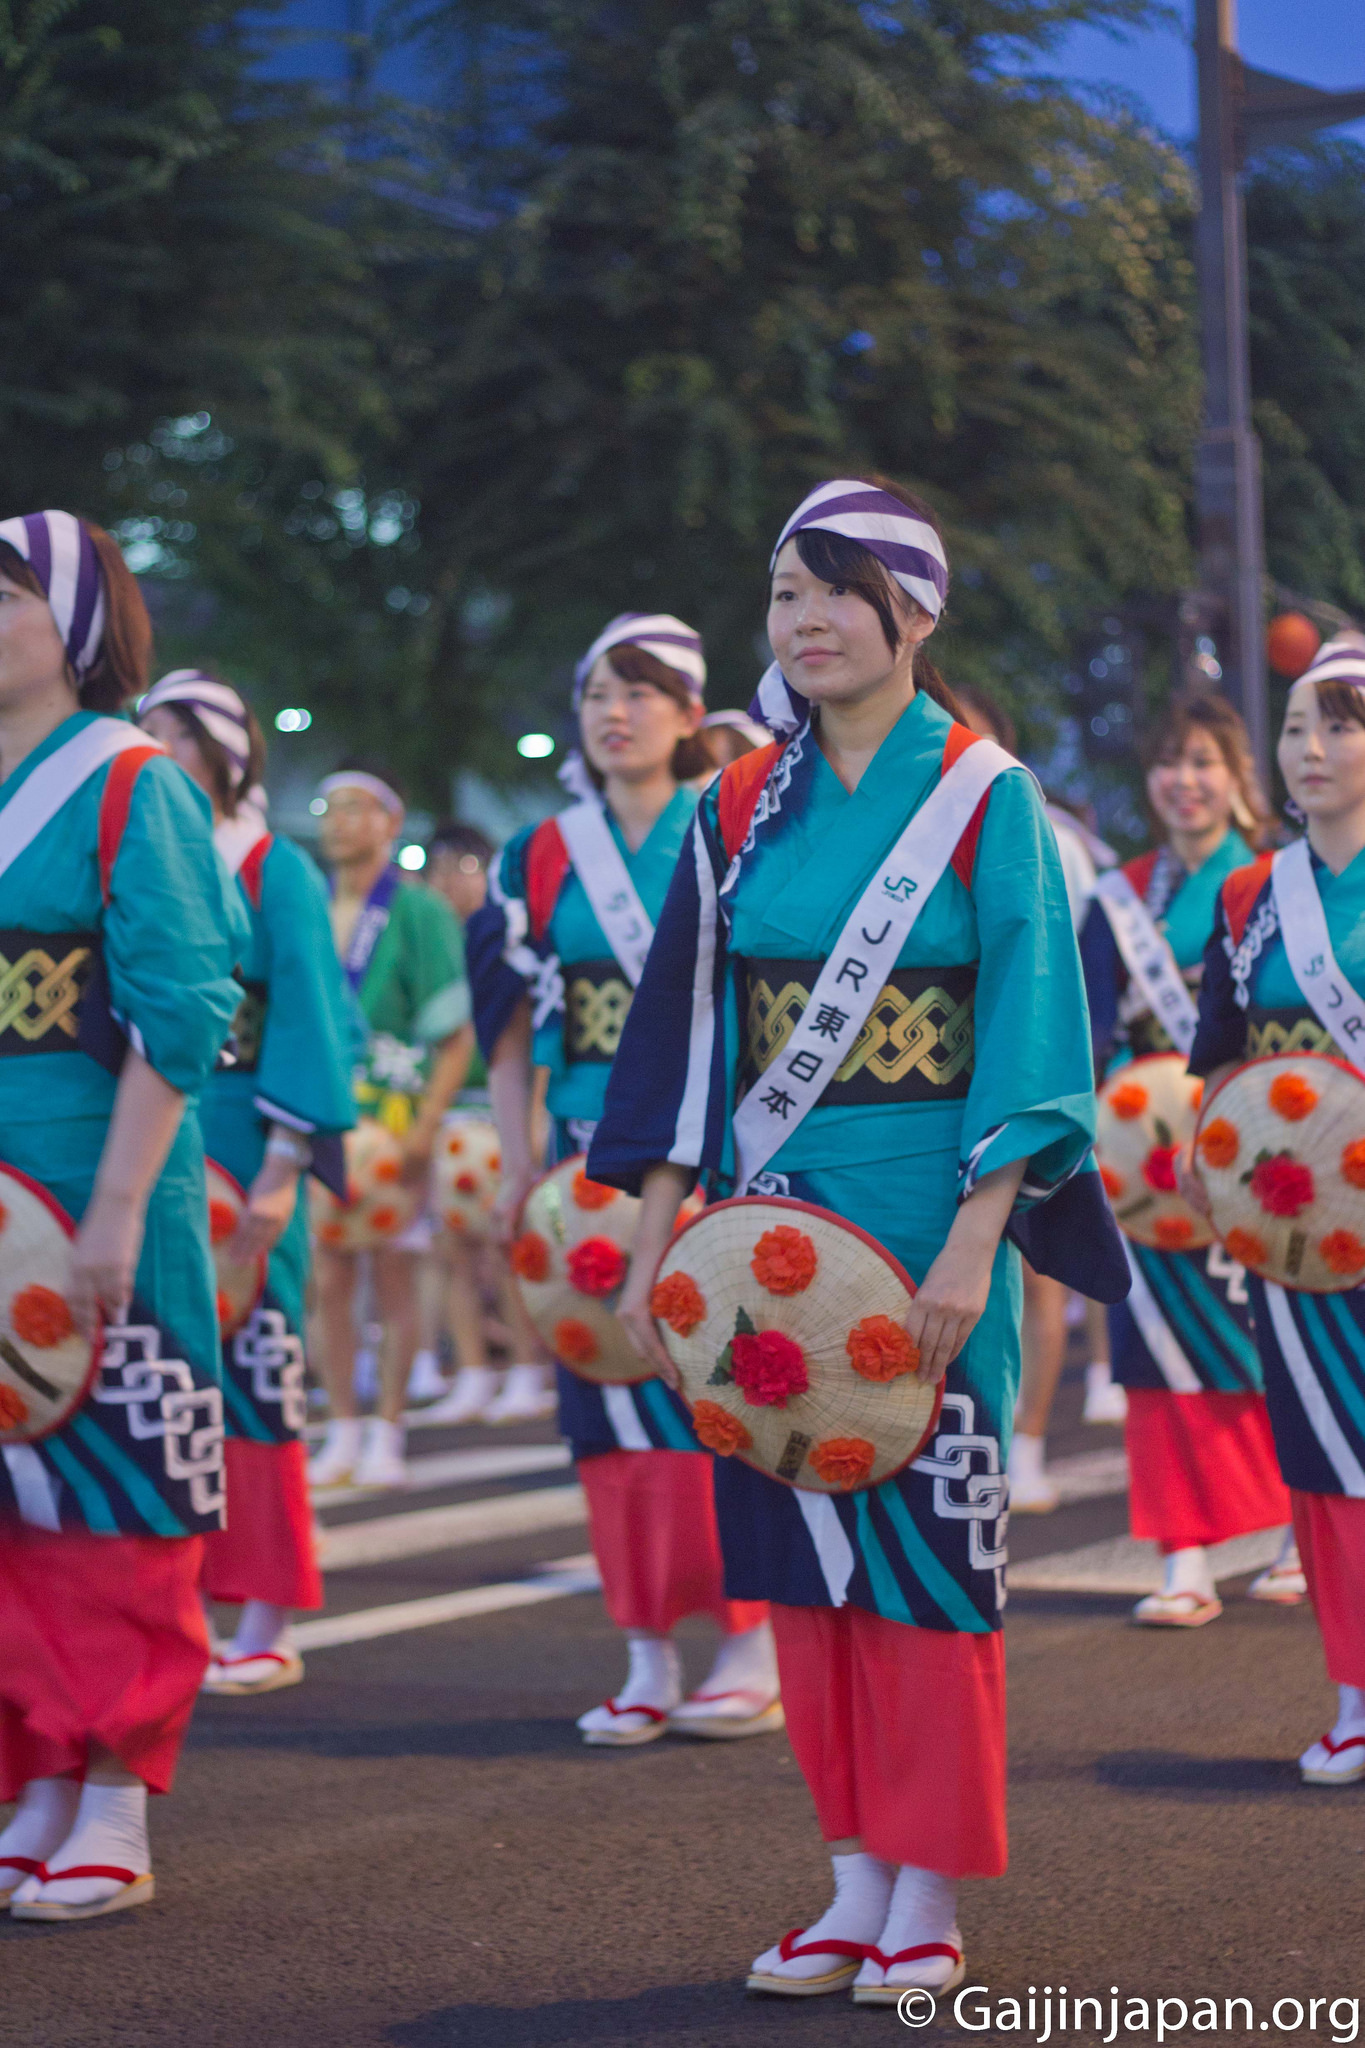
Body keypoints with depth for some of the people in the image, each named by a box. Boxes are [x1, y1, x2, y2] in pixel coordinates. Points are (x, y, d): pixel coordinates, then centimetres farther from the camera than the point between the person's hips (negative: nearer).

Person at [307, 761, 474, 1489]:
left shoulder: (420, 913, -4)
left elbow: (457, 1038, -6)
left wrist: (424, 1127, -15)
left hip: (393, 1124, -4)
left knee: (394, 1278, 0)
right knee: (329, 1279, 5)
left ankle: (386, 1435, 7)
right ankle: (342, 1434, 12)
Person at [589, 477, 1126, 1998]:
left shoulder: (986, 802, -3)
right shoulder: (741, 814, 9)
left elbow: (1029, 1035, -8)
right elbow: (687, 1037, 11)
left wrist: (974, 1245, -16)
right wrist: (651, 1243, 5)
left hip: (924, 1221, -4)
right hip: (770, 1222, 4)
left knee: (923, 1532, -2)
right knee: (800, 1536, 6)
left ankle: (930, 1897, 9)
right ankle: (855, 1874, 16)